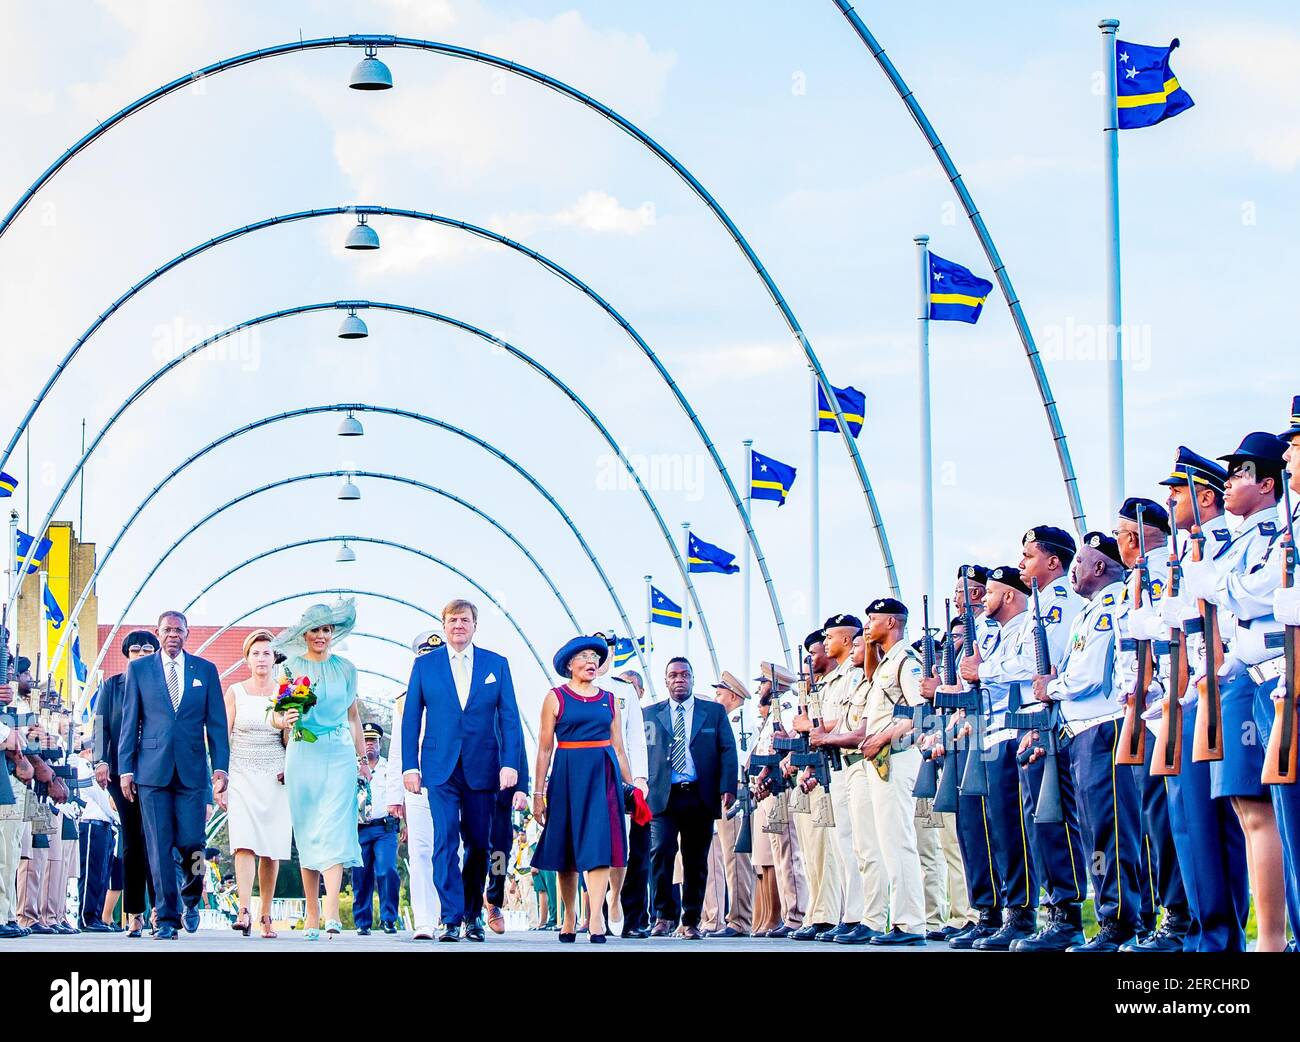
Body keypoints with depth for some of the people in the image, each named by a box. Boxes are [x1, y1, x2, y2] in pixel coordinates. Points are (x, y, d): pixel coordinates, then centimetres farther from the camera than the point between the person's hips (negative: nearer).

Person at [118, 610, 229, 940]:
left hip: (191, 770, 0)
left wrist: (220, 768, 0)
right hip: (152, 770, 0)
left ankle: (191, 898, 22)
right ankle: (167, 918, 2)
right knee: (160, 847, -3)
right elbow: (129, 721, 7)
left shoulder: (205, 670, 10)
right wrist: (126, 769, 1)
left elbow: (216, 723, 8)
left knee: (191, 842, -5)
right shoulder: (139, 669, 9)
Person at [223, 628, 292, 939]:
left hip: (276, 779, 1)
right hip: (243, 776, -1)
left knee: (271, 849, 1)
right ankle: (244, 912, -25)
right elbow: (223, 738, 4)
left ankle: (266, 915, 10)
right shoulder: (235, 693, 5)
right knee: (244, 843, -16)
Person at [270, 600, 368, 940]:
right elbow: (276, 714, 4)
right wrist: (285, 720, -19)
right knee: (307, 835, 0)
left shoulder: (346, 669, 10)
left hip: (339, 757, 0)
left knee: (334, 830, -13)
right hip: (302, 756, 0)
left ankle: (331, 914, -24)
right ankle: (312, 916, 5)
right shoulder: (290, 668, 6)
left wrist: (362, 757, 18)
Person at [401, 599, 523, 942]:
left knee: (478, 844, 6)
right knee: (446, 840, -11)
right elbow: (411, 718, 7)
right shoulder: (425, 665, 7)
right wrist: (410, 765, -1)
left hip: (481, 768, 1)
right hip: (440, 768, -1)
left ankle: (472, 915, 19)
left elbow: (509, 717, 5)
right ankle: (450, 918, -13)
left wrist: (510, 763, -5)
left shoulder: (497, 664, 8)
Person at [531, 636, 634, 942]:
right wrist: (538, 793, -3)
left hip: (604, 775, 2)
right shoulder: (556, 698, 4)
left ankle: (596, 917, -19)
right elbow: (545, 748, 1)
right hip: (568, 775, -1)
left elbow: (618, 748, 15)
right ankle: (569, 917, 13)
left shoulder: (608, 700, 13)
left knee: (599, 843, -11)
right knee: (567, 848, 3)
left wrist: (630, 785, 8)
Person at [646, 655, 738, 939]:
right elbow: (642, 753, 11)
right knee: (661, 852, -16)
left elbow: (728, 751, 5)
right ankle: (665, 915, -6)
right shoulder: (651, 714, 13)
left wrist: (727, 788, -7)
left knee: (696, 862, 3)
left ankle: (690, 922, 11)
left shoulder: (714, 711, 12)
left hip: (700, 797, 0)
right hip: (663, 797, 0)